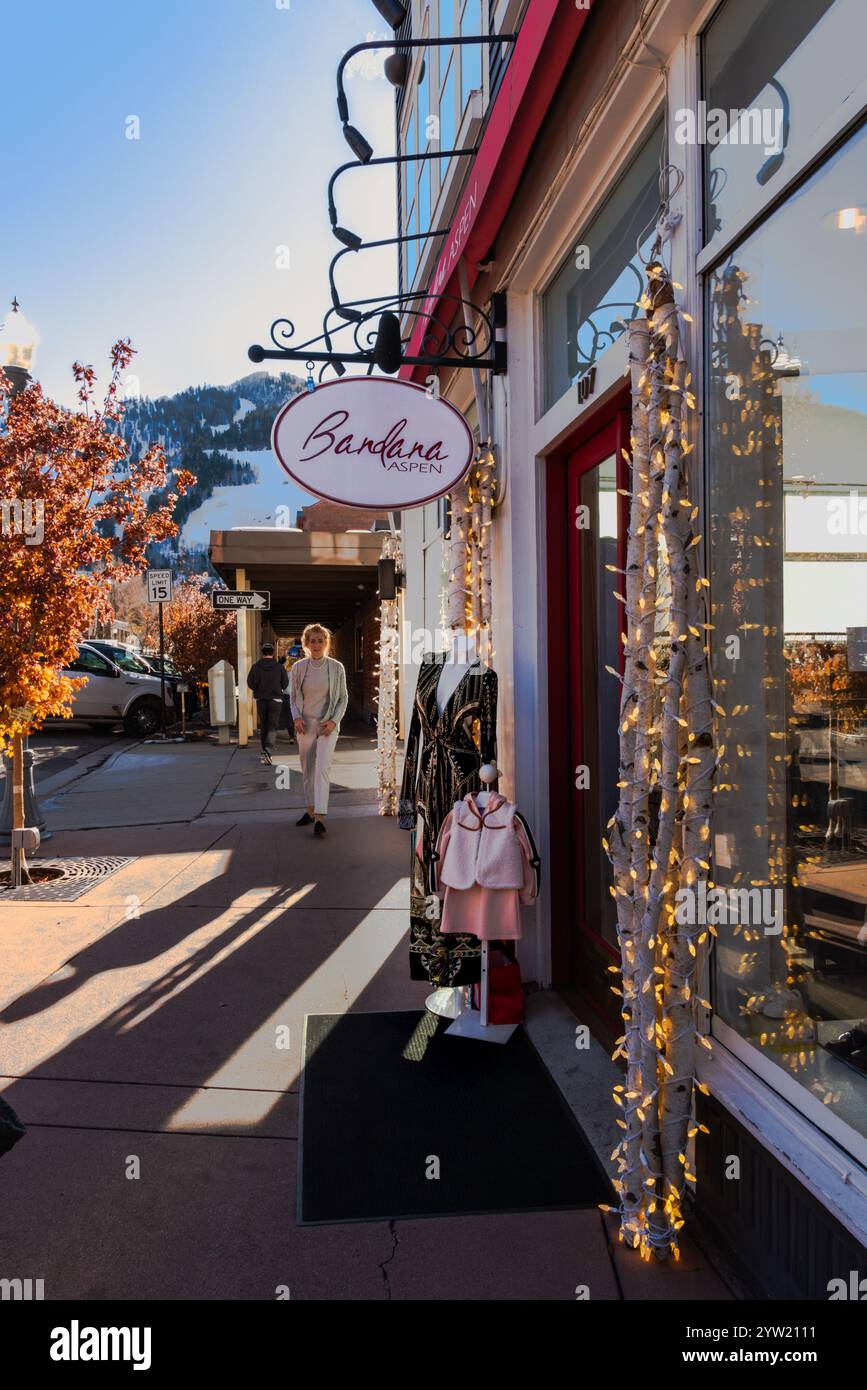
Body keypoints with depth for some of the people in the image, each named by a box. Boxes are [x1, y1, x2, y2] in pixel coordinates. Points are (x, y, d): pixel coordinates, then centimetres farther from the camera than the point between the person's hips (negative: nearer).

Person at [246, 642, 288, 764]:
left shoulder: (256, 666, -4)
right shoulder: (279, 667, -6)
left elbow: (250, 684, -3)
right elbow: (285, 684, -1)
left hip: (261, 700, 2)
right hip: (276, 700, -2)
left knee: (263, 727, 14)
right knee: (272, 727, -1)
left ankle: (265, 752, 19)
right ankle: (268, 749, -22)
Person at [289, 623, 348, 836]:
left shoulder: (336, 668, -4)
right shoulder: (298, 668, -1)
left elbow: (343, 698, 4)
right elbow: (293, 696, 10)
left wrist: (334, 720, -8)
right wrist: (296, 717, -6)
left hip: (328, 725, -3)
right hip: (305, 725, 3)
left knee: (322, 767, -15)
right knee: (307, 770, 10)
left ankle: (320, 817, -20)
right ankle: (310, 811, 24)